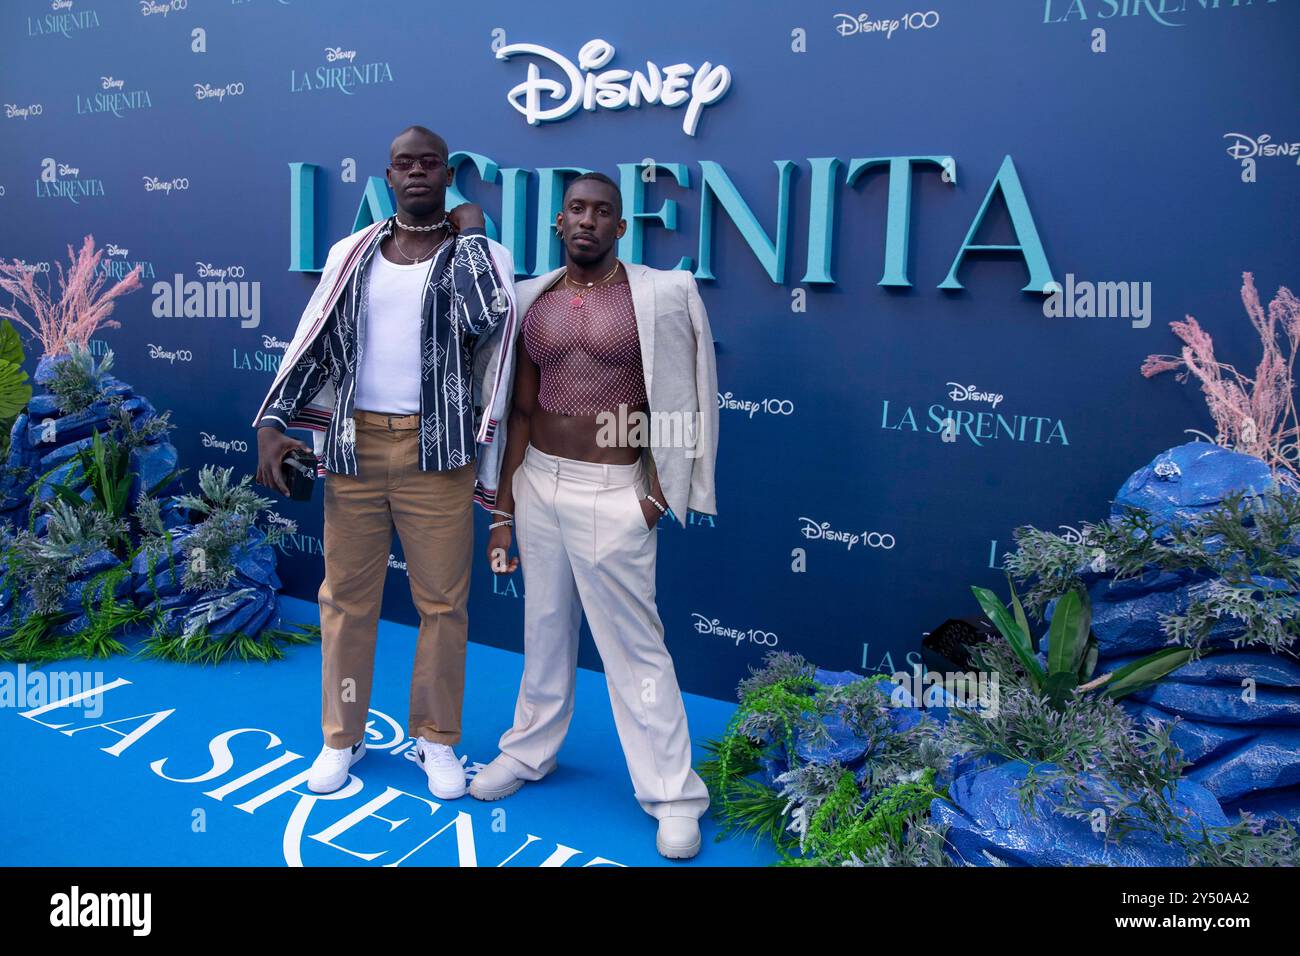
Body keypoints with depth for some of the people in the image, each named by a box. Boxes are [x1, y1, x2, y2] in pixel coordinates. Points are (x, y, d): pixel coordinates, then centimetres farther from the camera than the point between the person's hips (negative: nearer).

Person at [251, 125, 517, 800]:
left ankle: (437, 739, 21)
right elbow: (313, 341, 10)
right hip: (354, 444, 3)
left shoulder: (477, 252, 2)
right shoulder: (352, 254, 11)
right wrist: (273, 422, 2)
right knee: (347, 596, 9)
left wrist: (468, 234, -7)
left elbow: (483, 321, -18)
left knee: (442, 600, 4)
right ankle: (342, 737, 25)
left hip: (436, 451, -2)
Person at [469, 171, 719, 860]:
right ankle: (530, 751, 35)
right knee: (544, 628, 17)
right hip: (538, 482, 4)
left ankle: (673, 793, 12)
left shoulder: (659, 294, -5)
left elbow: (677, 400, -3)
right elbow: (520, 409, 8)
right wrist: (502, 507, 7)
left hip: (612, 491, -4)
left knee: (633, 642, 0)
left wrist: (658, 492, -7)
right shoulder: (533, 301, 6)